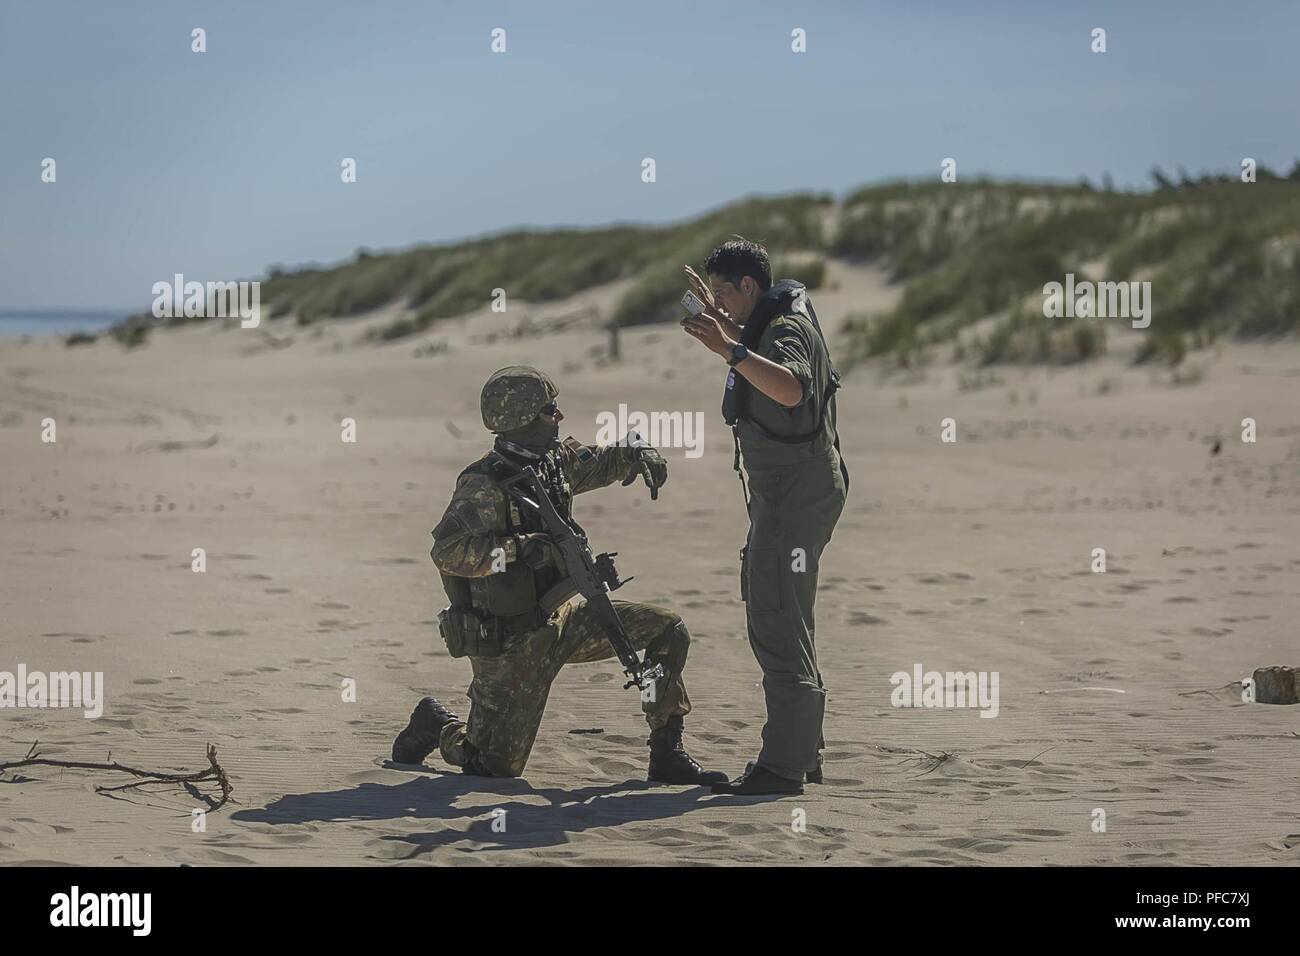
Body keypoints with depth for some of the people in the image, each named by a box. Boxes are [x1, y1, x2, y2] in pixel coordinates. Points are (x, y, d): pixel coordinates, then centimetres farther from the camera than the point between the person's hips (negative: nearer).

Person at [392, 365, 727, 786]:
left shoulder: (555, 460, 1)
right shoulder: (484, 486, -23)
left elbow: (607, 460, 16)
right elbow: (447, 549, -35)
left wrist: (637, 452, -8)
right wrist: (521, 547, -40)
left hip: (558, 618, 8)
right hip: (511, 643, -7)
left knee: (669, 632, -3)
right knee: (496, 767, 0)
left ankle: (667, 756, 4)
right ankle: (435, 726, 31)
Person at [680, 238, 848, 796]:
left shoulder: (789, 329, -16)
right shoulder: (768, 325, 16)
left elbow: (791, 389, -39)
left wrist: (731, 350, -47)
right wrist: (724, 318, 51)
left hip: (799, 493, -11)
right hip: (778, 494, 11)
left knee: (778, 624, -14)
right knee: (775, 620, 17)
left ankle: (783, 766, -16)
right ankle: (803, 751, 24)